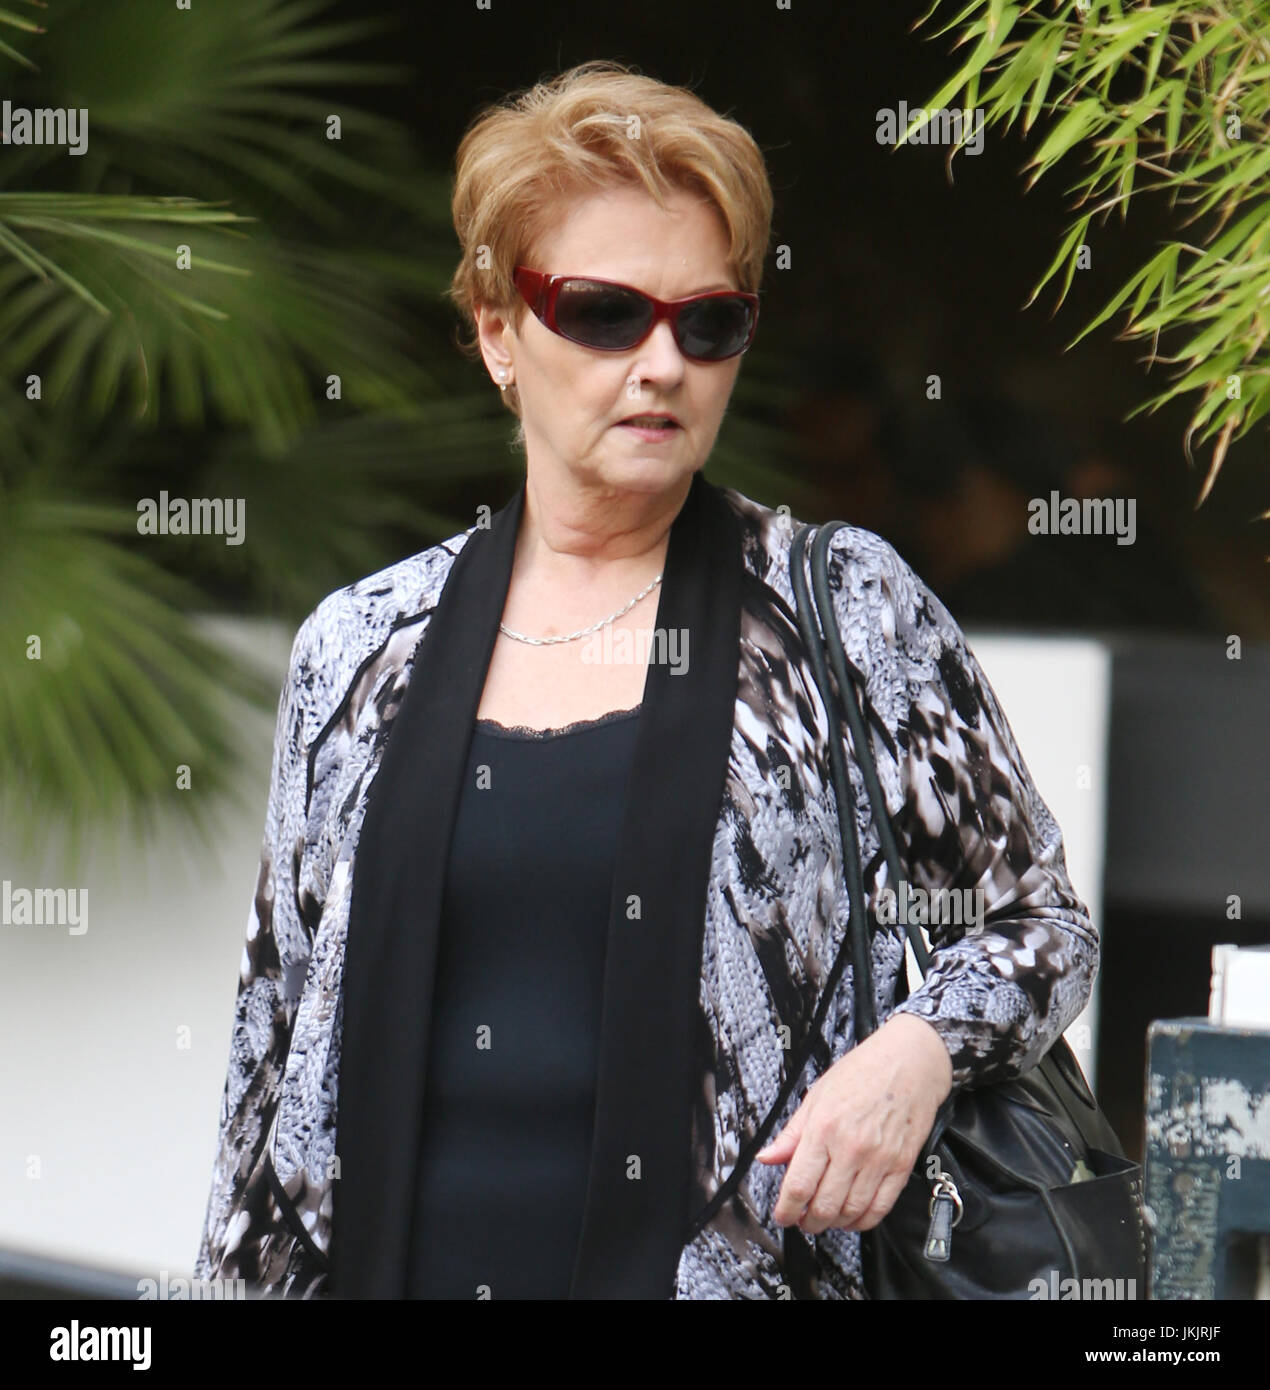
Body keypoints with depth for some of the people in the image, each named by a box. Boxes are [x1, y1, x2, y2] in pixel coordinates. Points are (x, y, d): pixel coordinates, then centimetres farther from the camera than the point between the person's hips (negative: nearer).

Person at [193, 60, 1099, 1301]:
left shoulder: (844, 605, 0)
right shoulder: (359, 645, 7)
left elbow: (1042, 923, 3)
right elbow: (276, 1020, 12)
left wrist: (915, 1049, -16)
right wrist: (235, 1272, 8)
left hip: (733, 1263, -2)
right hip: (403, 1257, 2)